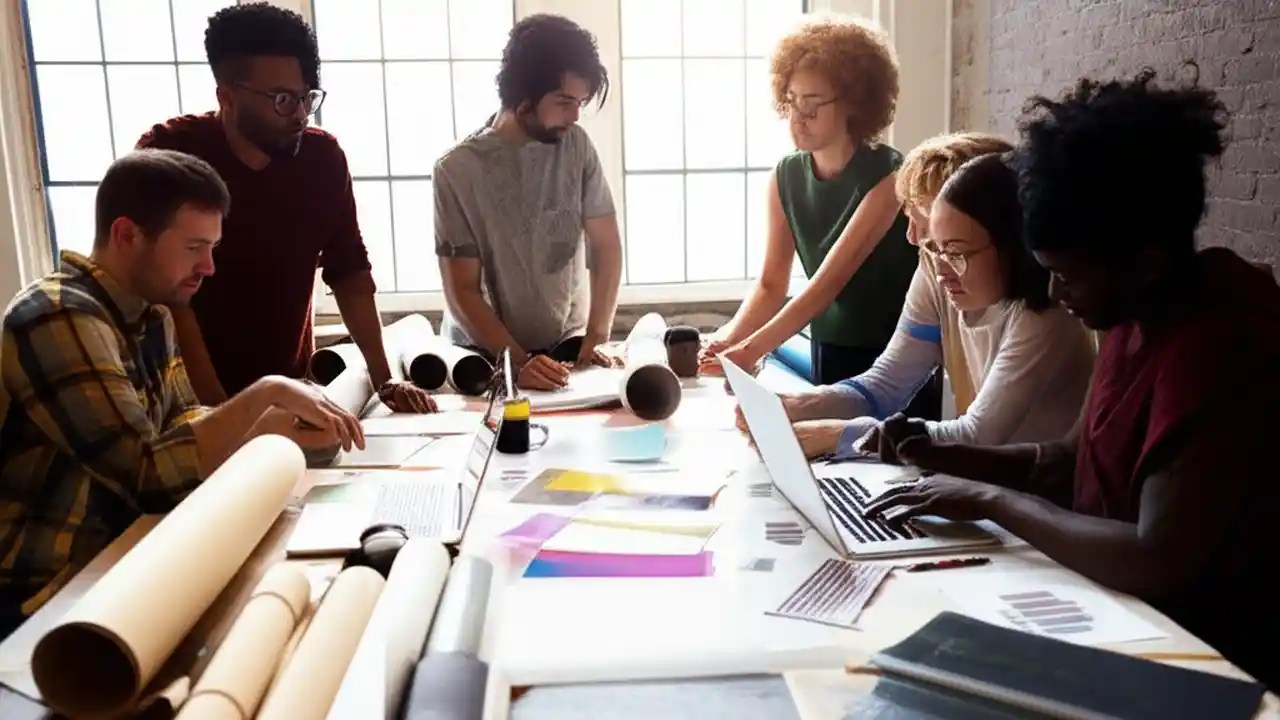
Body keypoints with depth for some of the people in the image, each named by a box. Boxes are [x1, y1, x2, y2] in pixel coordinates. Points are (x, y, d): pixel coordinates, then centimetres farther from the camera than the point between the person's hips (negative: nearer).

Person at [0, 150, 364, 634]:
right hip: (44, 601, -7)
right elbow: (152, 473, -26)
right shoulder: (60, 319, -21)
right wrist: (266, 392, -24)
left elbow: (180, 425, 4)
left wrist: (288, 428, -9)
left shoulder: (149, 312, 6)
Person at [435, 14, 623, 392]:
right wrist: (517, 363, -21)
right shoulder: (458, 170, -12)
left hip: (567, 343, 2)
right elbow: (462, 291, -10)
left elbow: (606, 247, 0)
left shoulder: (576, 146, -3)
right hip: (484, 354, -2)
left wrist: (596, 338, -11)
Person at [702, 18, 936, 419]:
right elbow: (771, 285, -4)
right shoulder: (785, 177, -2)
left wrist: (752, 349, -36)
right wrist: (729, 338, -21)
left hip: (897, 359, -5)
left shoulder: (888, 177, -19)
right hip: (828, 353, 5)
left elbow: (831, 279, -27)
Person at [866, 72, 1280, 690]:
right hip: (1118, 602, 7)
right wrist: (942, 456, -4)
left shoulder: (1220, 352, -28)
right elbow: (1072, 460, 10)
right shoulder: (1139, 310, 1)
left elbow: (1157, 561, -33)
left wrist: (990, 499, -22)